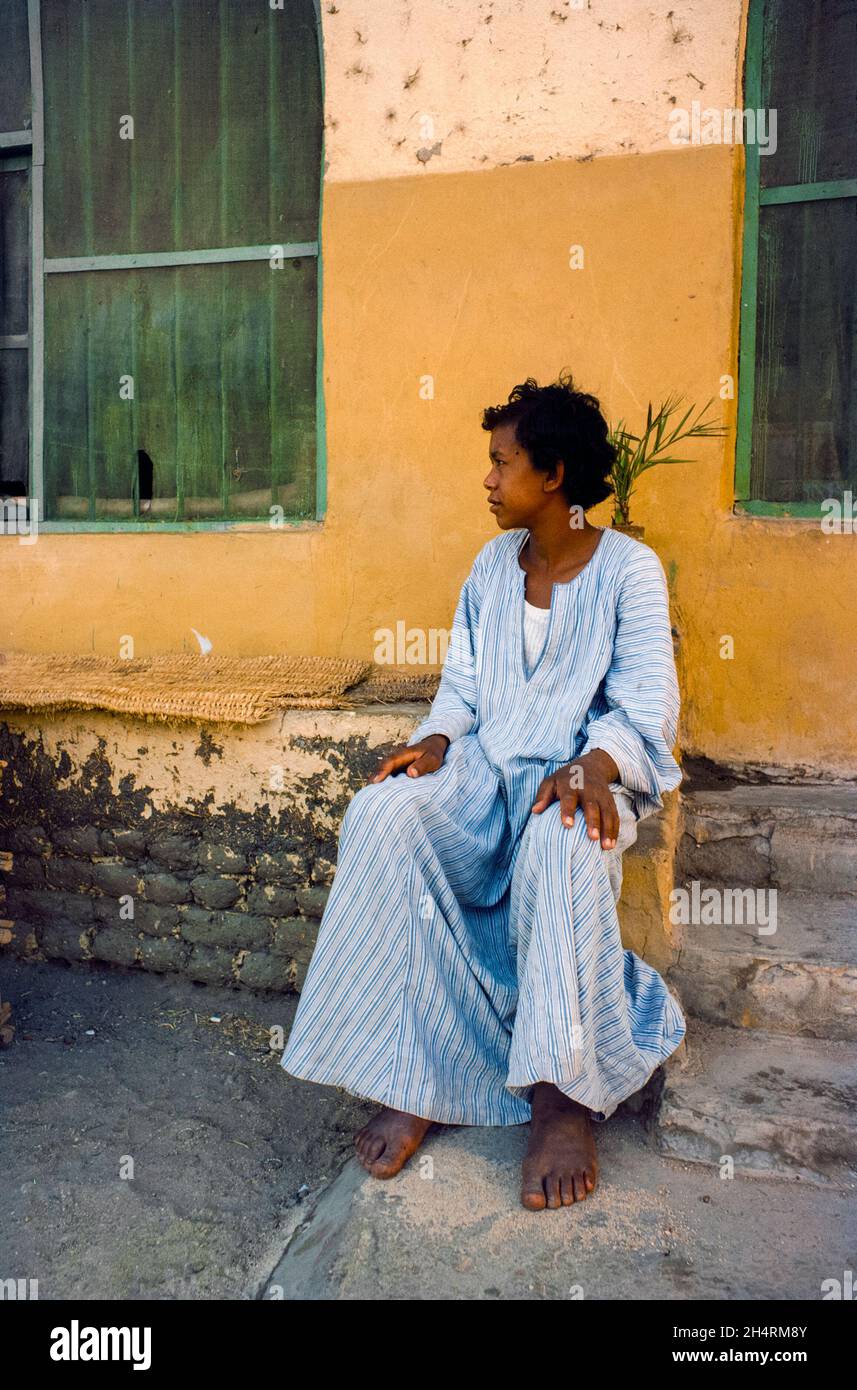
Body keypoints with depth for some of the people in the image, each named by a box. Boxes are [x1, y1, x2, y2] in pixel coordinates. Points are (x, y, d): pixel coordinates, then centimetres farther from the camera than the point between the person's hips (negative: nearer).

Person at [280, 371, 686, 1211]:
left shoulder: (629, 569, -1)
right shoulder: (491, 566, 15)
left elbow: (647, 702, -9)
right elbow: (463, 683, 14)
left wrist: (596, 764, -29)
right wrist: (437, 737, -8)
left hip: (578, 776, -4)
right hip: (485, 768, 5)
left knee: (562, 843, -41)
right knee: (381, 814, -27)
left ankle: (563, 1100, -29)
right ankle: (416, 1077, -23)